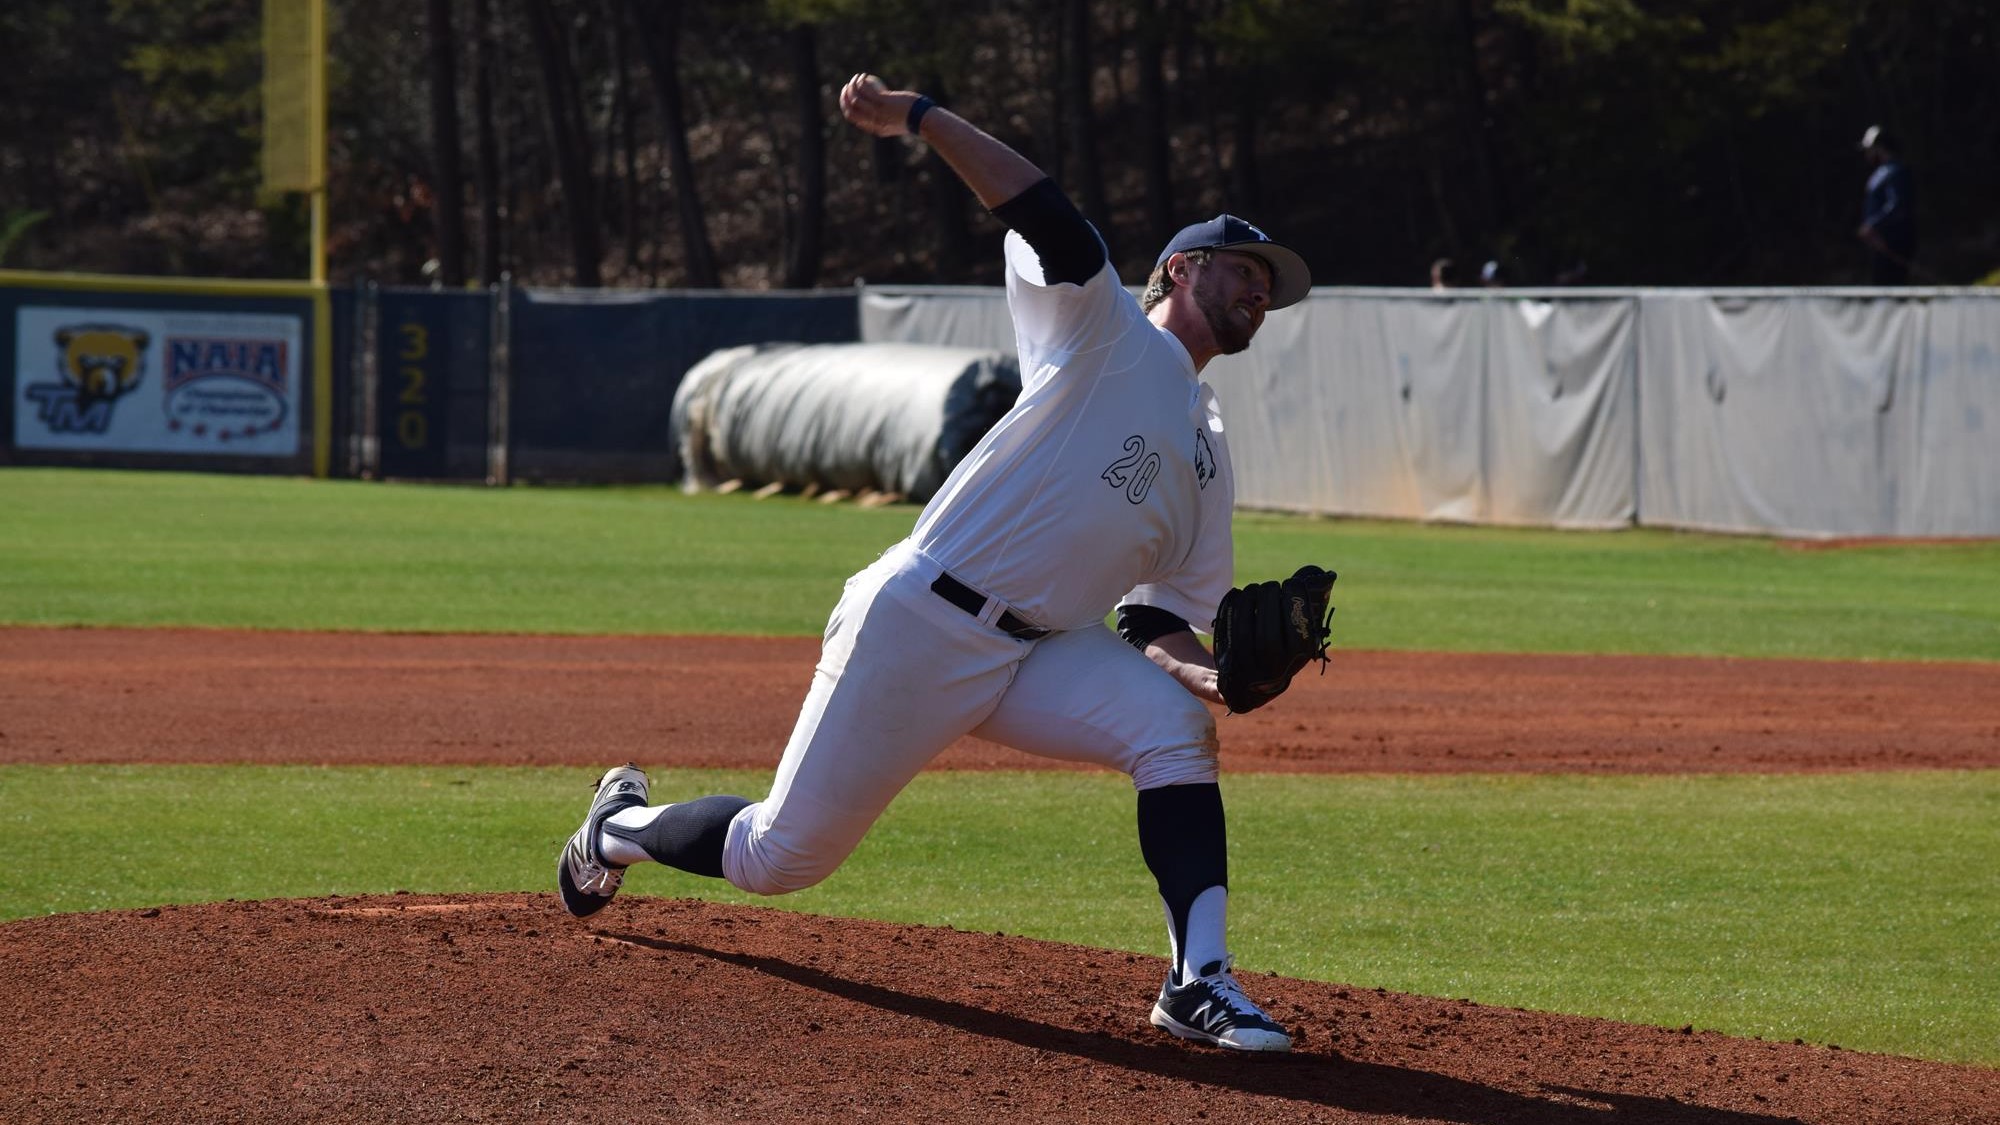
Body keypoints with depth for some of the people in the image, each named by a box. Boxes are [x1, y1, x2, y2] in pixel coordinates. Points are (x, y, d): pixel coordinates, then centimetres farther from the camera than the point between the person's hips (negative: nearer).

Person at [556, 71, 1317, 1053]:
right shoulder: (1106, 330, 0)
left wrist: (1203, 666, -6)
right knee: (780, 856, 1)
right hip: (914, 627, -6)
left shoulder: (1207, 457, 19)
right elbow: (1049, 223, -14)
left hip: (1038, 655, 6)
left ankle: (1199, 985, -24)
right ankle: (622, 826, 33)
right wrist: (919, 119, -27)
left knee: (1174, 722, -23)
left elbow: (1162, 615, 16)